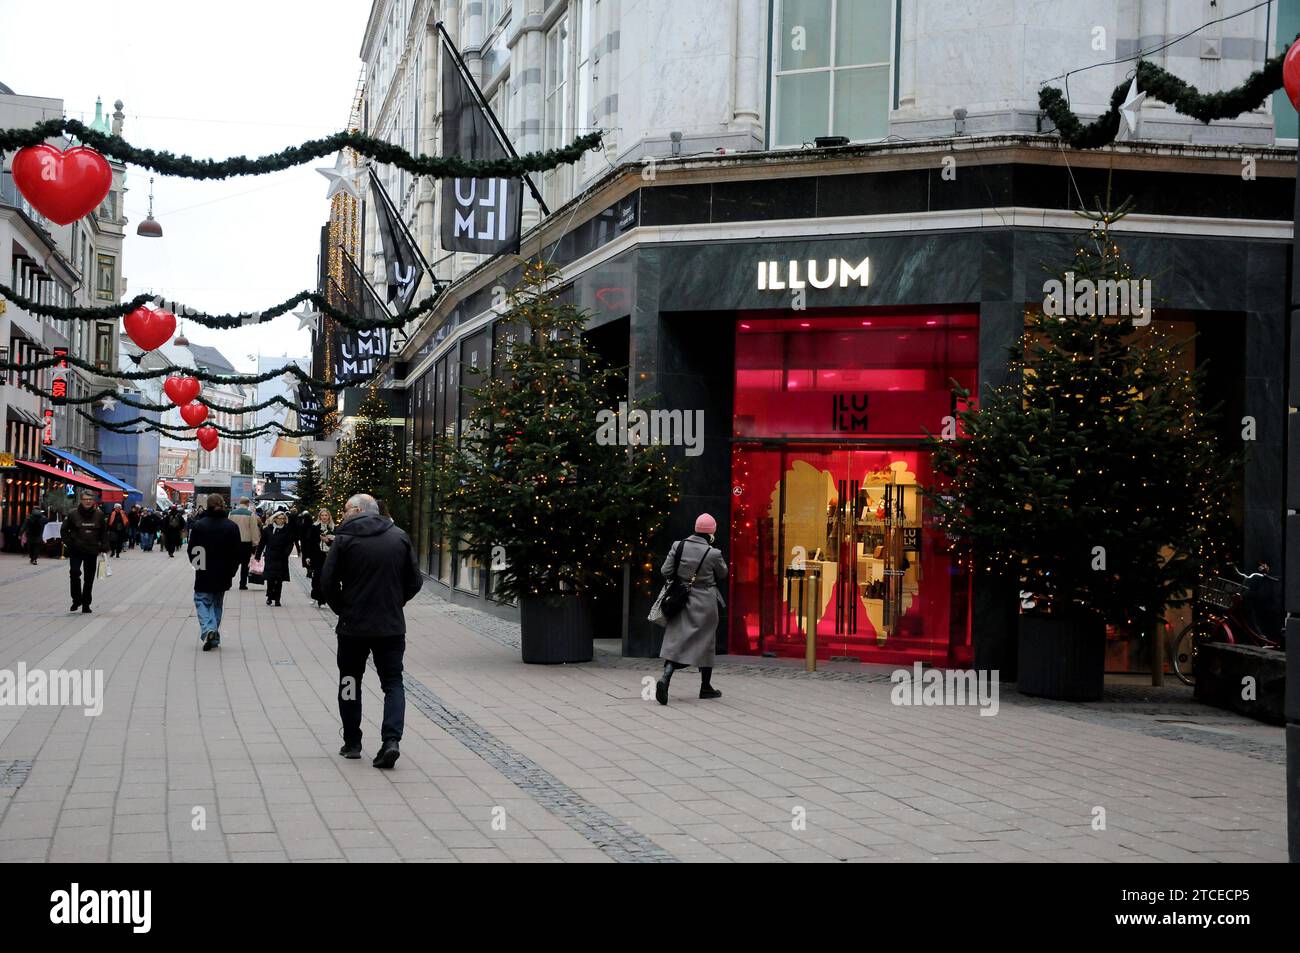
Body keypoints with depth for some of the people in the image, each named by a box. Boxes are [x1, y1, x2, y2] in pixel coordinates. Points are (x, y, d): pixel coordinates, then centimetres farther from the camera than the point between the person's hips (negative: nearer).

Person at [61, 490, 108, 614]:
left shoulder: (99, 515, 3)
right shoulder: (73, 514, -2)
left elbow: (104, 533, 10)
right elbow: (64, 530, 6)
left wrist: (104, 548, 4)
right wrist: (69, 543, -4)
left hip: (92, 552, 2)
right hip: (76, 551, -2)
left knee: (89, 578, 6)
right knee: (74, 572, -17)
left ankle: (86, 604, 15)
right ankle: (76, 600, -2)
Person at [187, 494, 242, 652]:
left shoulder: (199, 525, -8)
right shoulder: (232, 527, -5)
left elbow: (191, 550, -1)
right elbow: (236, 553, -2)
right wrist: (231, 572, 10)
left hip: (204, 574, -2)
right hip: (223, 574, 2)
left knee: (202, 601, 7)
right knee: (217, 604, 16)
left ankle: (208, 629, -19)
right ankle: (214, 638, 18)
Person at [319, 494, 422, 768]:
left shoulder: (345, 539, -7)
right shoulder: (400, 538, 2)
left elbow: (328, 581, -8)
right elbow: (415, 581, 4)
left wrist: (342, 609, 7)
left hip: (353, 625, -2)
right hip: (392, 626, 2)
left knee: (350, 683, 14)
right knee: (393, 683, 8)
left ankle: (352, 743, 19)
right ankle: (391, 740, -10)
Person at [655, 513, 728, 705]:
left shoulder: (678, 546, -5)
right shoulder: (713, 553, -14)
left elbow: (665, 571, -2)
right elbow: (722, 574, 4)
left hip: (682, 601, 3)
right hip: (704, 604, -3)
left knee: (676, 641, 4)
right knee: (705, 642, 12)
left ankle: (665, 677, -20)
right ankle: (706, 687, 22)